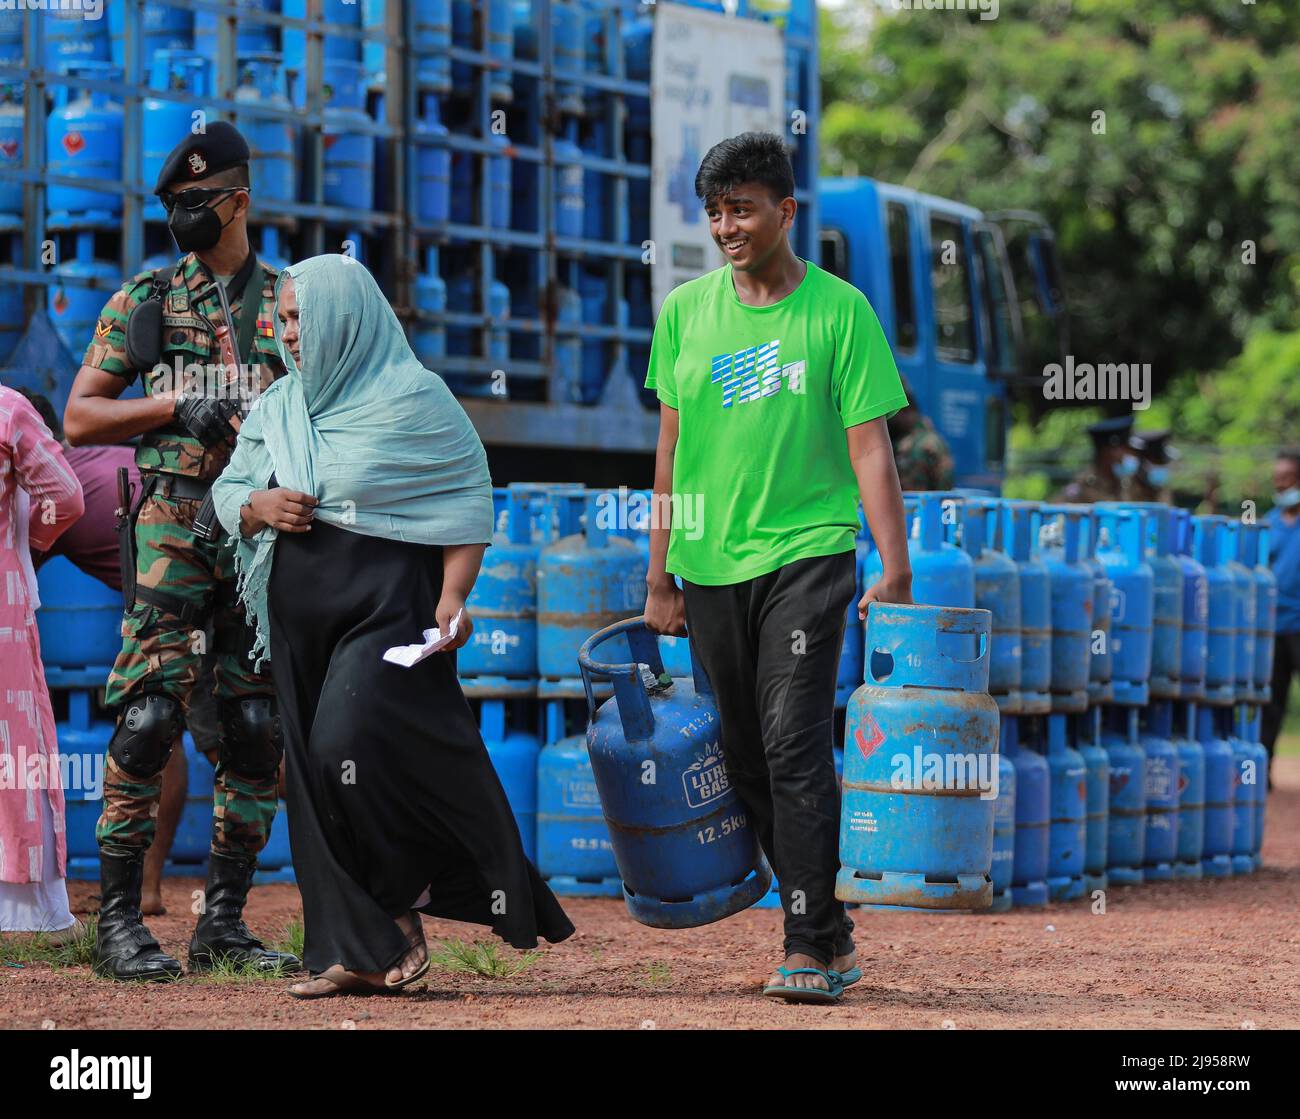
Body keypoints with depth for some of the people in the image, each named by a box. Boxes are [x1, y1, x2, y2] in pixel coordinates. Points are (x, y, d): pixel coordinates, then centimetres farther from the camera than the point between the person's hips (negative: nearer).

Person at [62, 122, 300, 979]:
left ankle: (224, 921, 9)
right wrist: (176, 407, -8)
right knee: (149, 716, -11)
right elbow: (80, 416, 5)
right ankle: (120, 920, -8)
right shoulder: (145, 299, 9)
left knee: (259, 729, 1)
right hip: (173, 521, -2)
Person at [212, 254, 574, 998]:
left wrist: (453, 598, -16)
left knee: (355, 750, -21)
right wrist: (258, 507, -5)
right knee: (318, 775, 3)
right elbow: (229, 489, 19)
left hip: (388, 608, -7)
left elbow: (465, 500, -6)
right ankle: (358, 952, 7)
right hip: (302, 615, 7)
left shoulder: (411, 397, -4)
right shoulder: (278, 408, 15)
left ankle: (401, 906, 0)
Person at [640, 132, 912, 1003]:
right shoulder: (685, 311, 8)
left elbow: (870, 449, -4)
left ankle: (810, 949, -12)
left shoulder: (838, 309, -3)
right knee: (747, 760, 7)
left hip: (807, 556, -5)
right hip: (711, 566, 5)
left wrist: (896, 571, -10)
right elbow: (672, 450, 12)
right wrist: (660, 576, 11)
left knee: (795, 746, -14)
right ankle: (831, 930, 19)